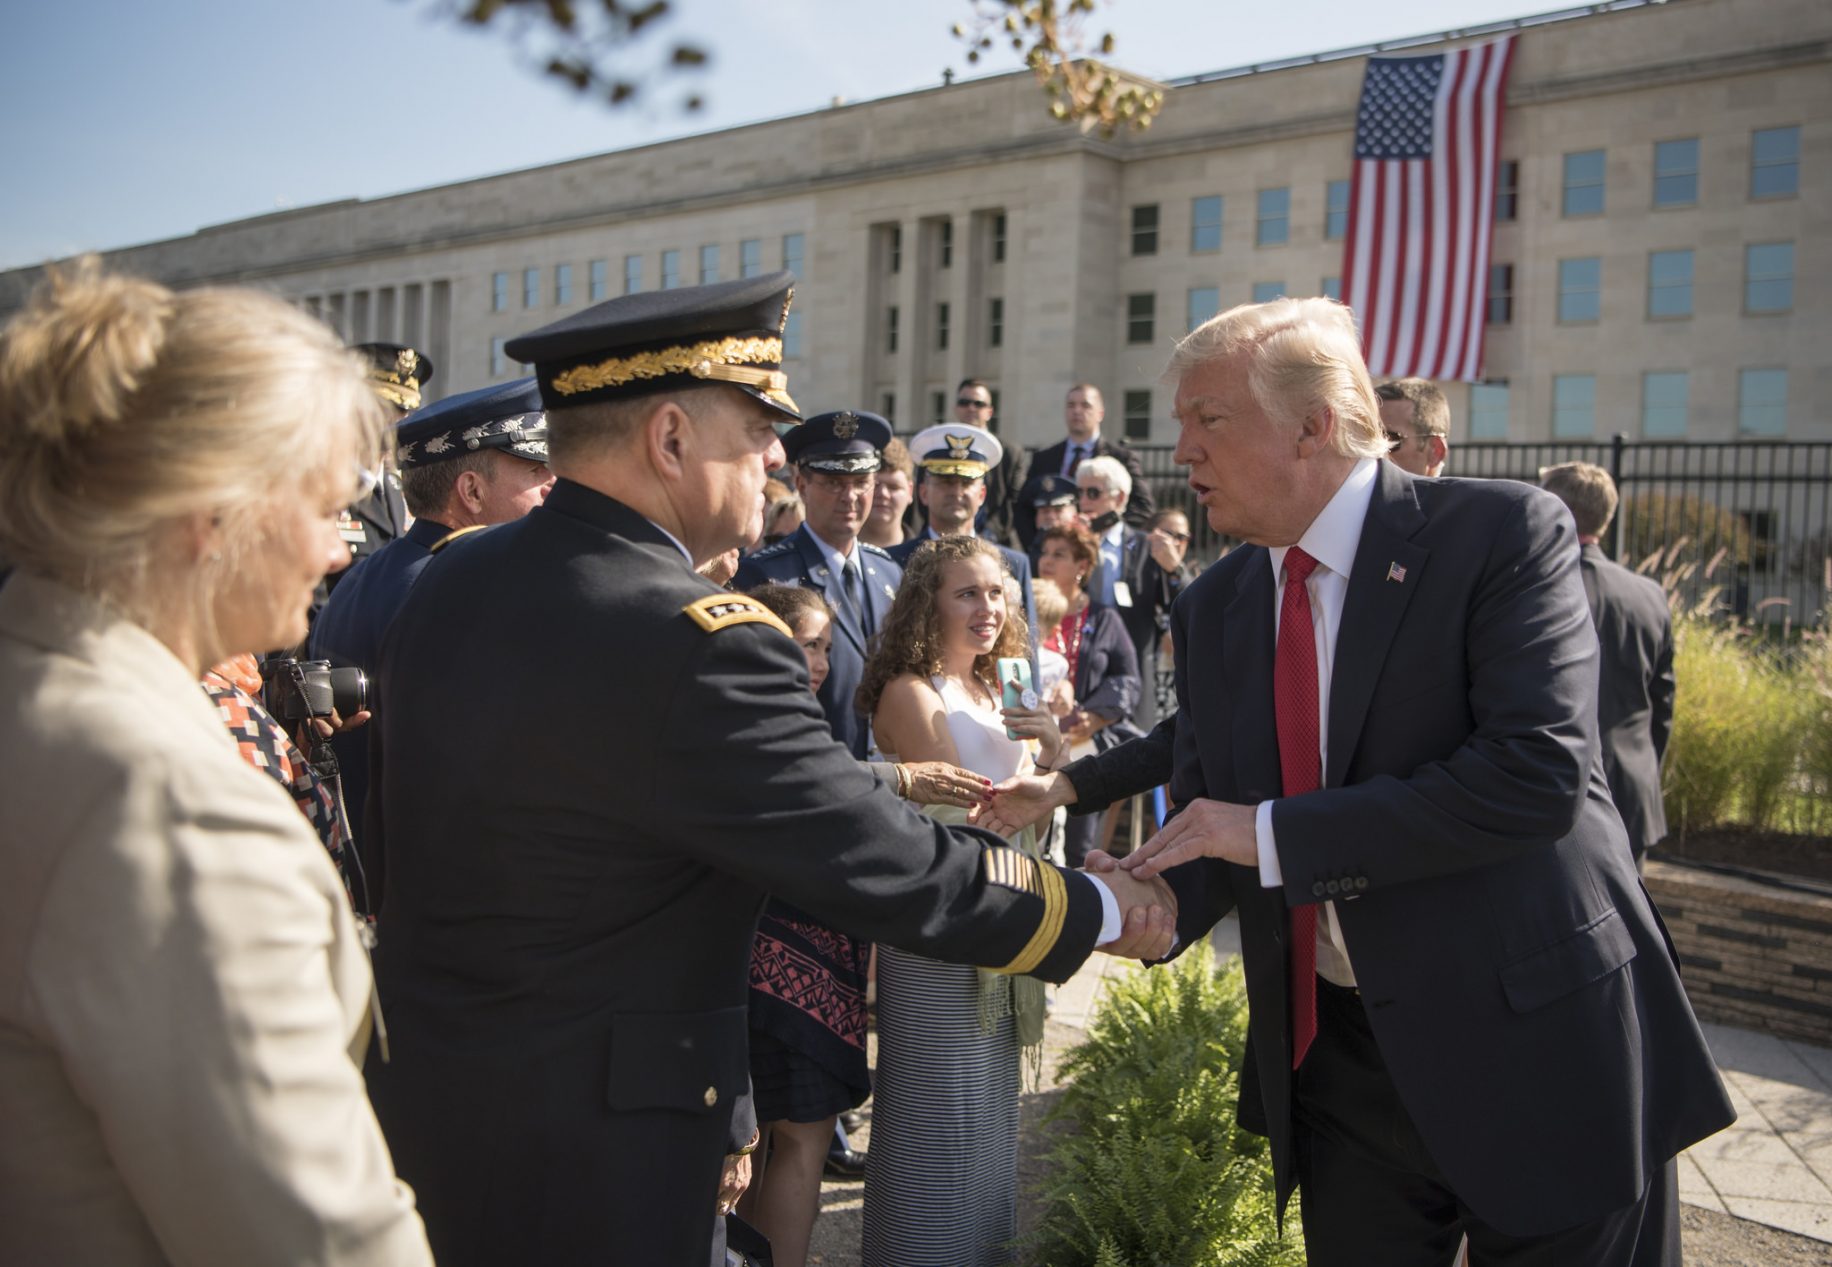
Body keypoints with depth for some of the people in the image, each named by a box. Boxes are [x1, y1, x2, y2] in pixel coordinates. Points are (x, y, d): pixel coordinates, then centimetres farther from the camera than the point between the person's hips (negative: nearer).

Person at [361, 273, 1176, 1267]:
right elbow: (900, 876, -21)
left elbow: (399, 831, 9)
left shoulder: (450, 581, -1)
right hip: (586, 1150, -8)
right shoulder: (697, 645, -27)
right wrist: (1105, 911, -6)